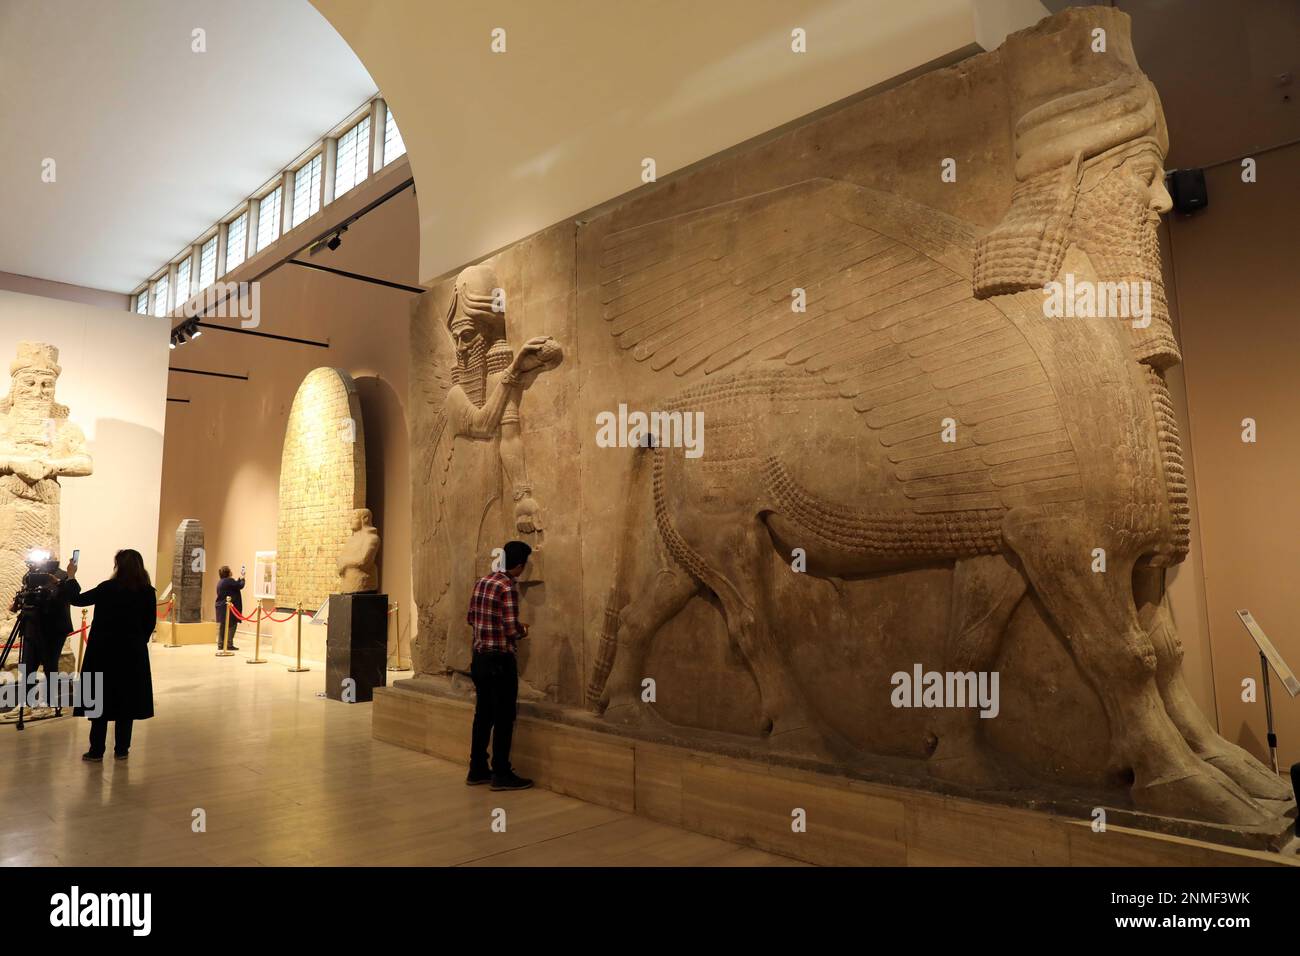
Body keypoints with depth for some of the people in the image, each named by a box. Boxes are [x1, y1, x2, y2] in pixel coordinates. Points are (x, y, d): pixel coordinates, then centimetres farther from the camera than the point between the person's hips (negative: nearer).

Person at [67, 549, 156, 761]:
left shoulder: (108, 588, -11)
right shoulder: (148, 592, -5)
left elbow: (77, 600, 0)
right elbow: (150, 624, 1)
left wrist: (71, 577, 13)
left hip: (105, 652, -2)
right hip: (133, 653, 2)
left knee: (101, 699, 7)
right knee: (126, 700, 8)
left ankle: (97, 750, 11)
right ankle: (121, 749, 13)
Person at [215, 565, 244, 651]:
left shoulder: (220, 582, 14)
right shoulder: (229, 581, -17)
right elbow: (240, 586, -12)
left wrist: (239, 579, 20)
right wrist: (242, 578, 4)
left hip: (221, 607, 10)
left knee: (222, 626, 14)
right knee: (231, 626, -4)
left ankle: (220, 644, 17)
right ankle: (229, 645, -4)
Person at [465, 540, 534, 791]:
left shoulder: (481, 582, 7)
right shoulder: (508, 587, -18)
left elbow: (471, 618, 14)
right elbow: (512, 630, -21)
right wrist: (523, 631, 0)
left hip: (480, 657, 8)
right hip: (500, 660, -8)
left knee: (483, 714, 15)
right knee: (504, 718, 2)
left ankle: (477, 770, 23)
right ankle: (501, 774, 10)